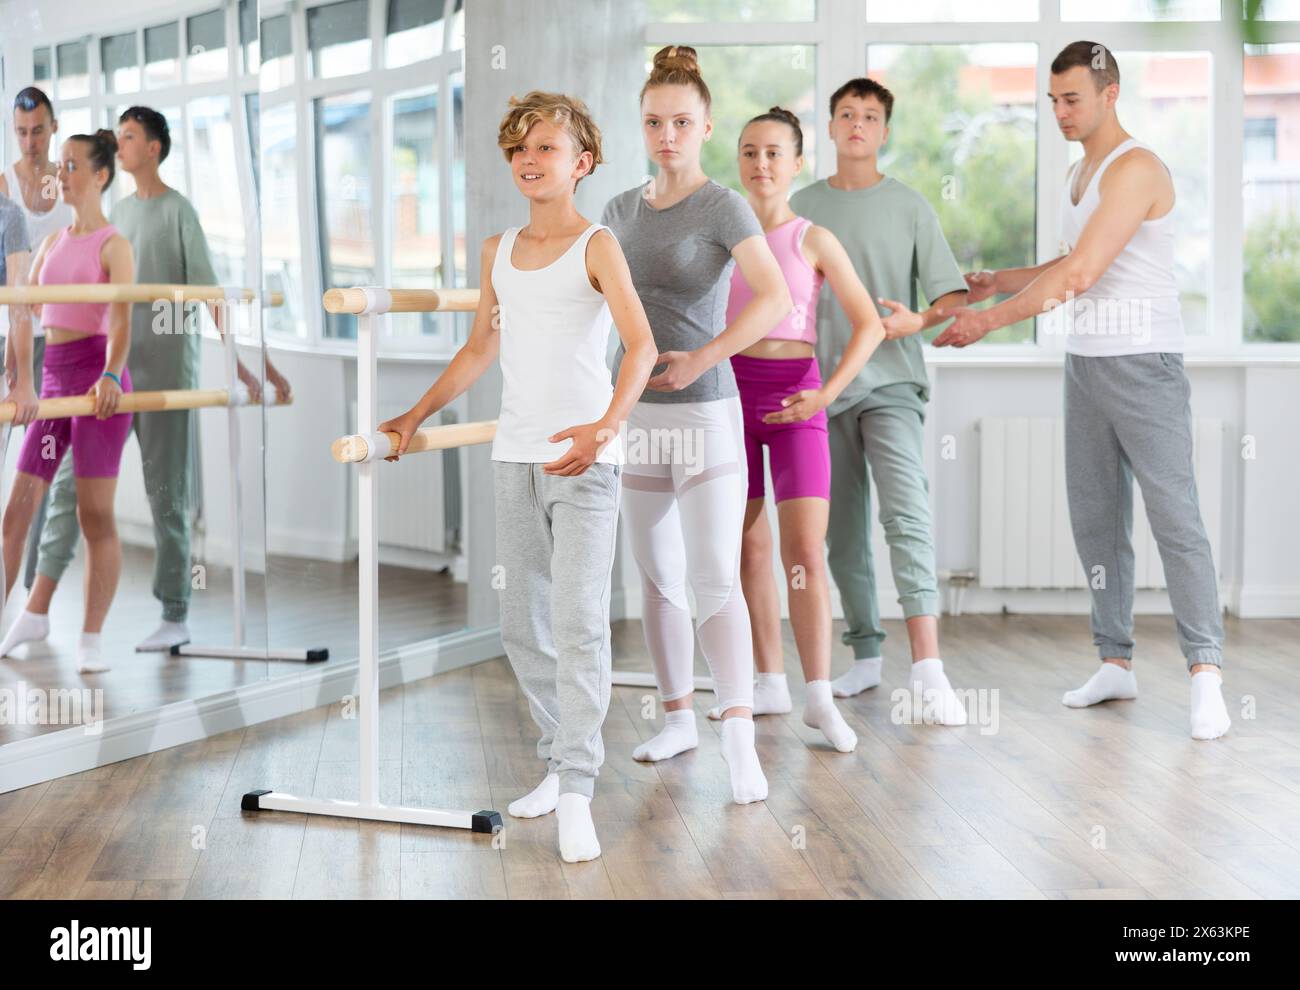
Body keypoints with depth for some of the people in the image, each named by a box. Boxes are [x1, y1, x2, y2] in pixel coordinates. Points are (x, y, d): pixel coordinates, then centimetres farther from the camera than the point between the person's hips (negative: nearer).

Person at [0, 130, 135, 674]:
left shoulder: (113, 246, -5)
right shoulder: (51, 243, 16)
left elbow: (120, 320, -18)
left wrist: (110, 376, -34)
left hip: (97, 375, -7)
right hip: (54, 378, 7)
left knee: (95, 513, -3)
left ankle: (91, 643, 2)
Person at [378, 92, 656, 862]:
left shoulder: (595, 245, -3)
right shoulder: (499, 251, 14)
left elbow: (642, 345, -15)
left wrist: (606, 426, -29)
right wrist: (417, 415, 24)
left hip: (584, 459, -6)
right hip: (516, 455, 6)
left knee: (578, 621, -11)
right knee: (523, 626, 9)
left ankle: (577, 795, -10)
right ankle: (561, 763, 22)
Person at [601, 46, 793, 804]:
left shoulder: (723, 207, -10)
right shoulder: (623, 209, 8)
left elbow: (775, 299, -23)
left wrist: (702, 359, -28)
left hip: (703, 410, -6)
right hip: (636, 410, 6)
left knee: (714, 579, -13)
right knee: (657, 577, 11)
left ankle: (740, 739, -15)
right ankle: (680, 718, 23)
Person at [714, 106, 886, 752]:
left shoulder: (813, 239, 1)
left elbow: (869, 324, -3)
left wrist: (827, 394, -13)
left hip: (794, 397, -3)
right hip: (730, 391, 3)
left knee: (804, 552, -10)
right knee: (749, 548, 8)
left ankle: (819, 698, -6)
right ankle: (770, 683, 19)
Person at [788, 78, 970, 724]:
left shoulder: (909, 207, 6)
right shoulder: (801, 208, 11)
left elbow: (953, 296, 2)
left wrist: (918, 321, -18)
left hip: (891, 384, -3)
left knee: (906, 514, -18)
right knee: (841, 530, 7)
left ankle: (928, 672, -24)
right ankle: (865, 654, 21)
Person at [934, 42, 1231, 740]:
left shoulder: (1135, 169, -14)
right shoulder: (1078, 173, 15)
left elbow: (1080, 274, -21)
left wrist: (988, 321, -17)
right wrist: (999, 282, 16)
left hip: (1144, 364, -9)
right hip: (1085, 363, 9)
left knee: (1173, 517, -10)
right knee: (1096, 518, 9)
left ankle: (1205, 676, -10)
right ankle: (1115, 663, 16)